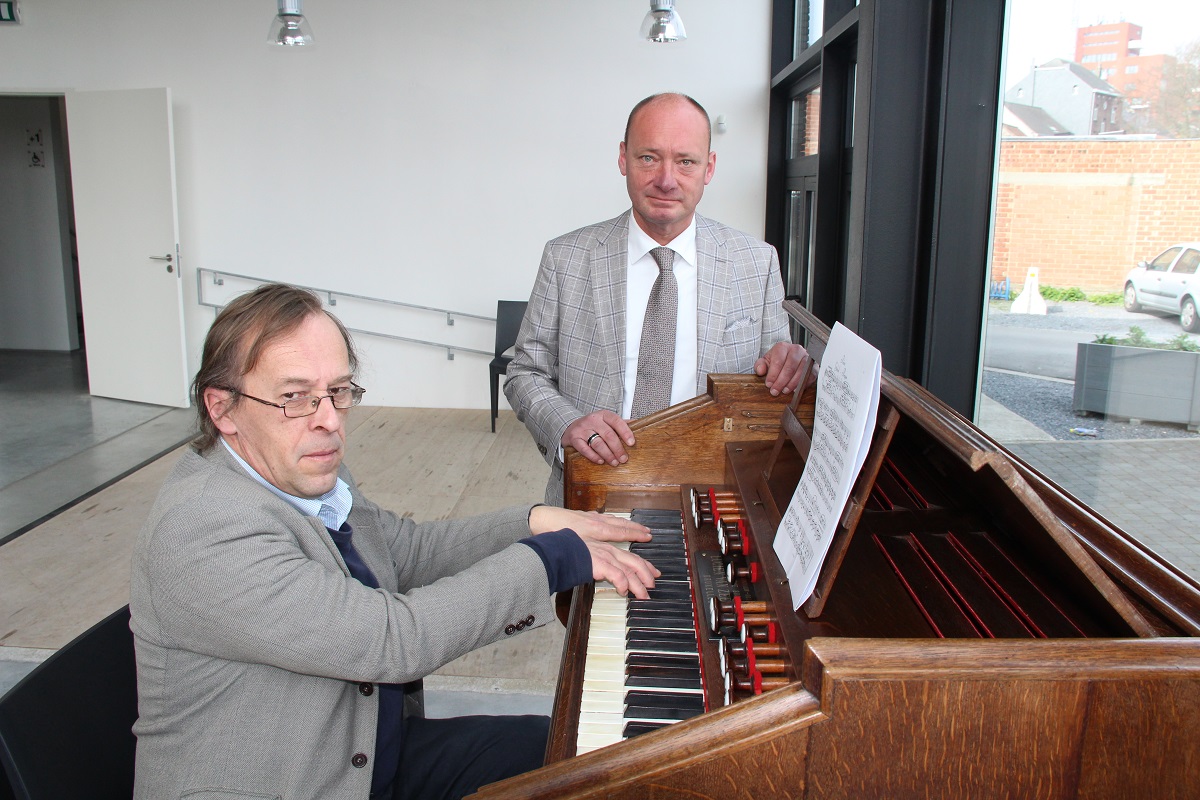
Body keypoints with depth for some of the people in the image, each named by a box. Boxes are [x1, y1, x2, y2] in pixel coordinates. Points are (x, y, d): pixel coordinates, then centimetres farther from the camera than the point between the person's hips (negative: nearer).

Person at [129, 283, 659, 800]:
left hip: (372, 751, 8)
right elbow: (392, 640, -31)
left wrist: (534, 522, 1)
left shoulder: (310, 475, -1)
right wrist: (556, 556, -22)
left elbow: (409, 549, 14)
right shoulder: (204, 531, -28)